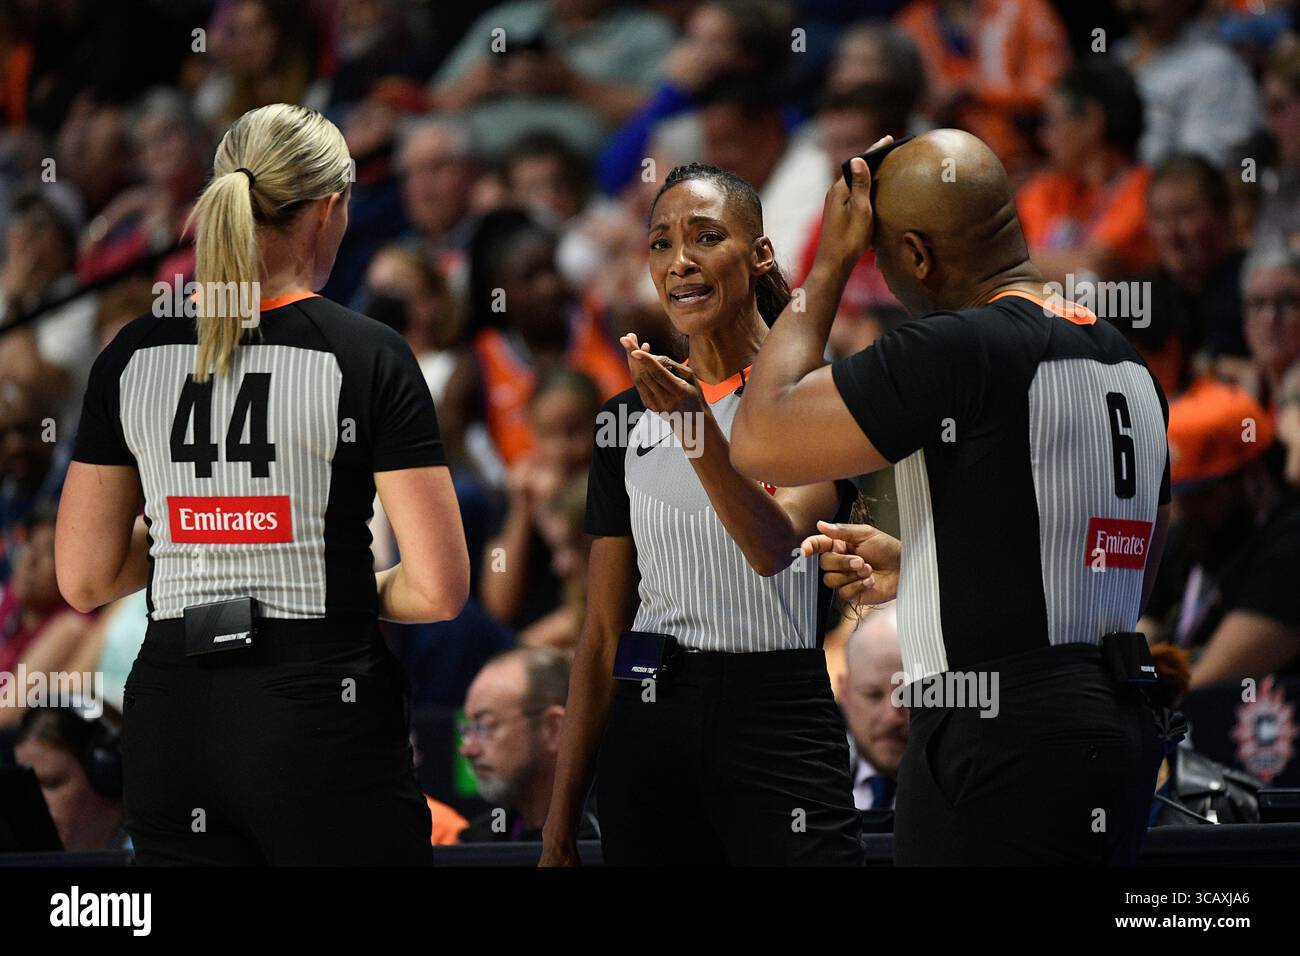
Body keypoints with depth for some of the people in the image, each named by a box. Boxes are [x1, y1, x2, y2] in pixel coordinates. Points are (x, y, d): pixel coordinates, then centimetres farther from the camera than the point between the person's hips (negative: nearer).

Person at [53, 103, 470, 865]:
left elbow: (85, 581, 6)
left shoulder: (134, 354, 4)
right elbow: (439, 590, -11)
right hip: (322, 712, -4)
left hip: (172, 719, 4)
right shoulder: (366, 355, -7)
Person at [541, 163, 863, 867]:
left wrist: (695, 422, -35)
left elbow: (773, 546, -21)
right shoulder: (626, 418, 10)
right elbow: (602, 633, 11)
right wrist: (560, 821, 8)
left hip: (778, 722, -4)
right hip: (649, 724, 4)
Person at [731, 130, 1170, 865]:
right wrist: (918, 571, 24)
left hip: (1003, 751, -9)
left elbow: (760, 441, -11)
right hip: (1119, 733, 9)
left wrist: (829, 267, -1)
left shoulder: (955, 350, -14)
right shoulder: (1128, 363, 14)